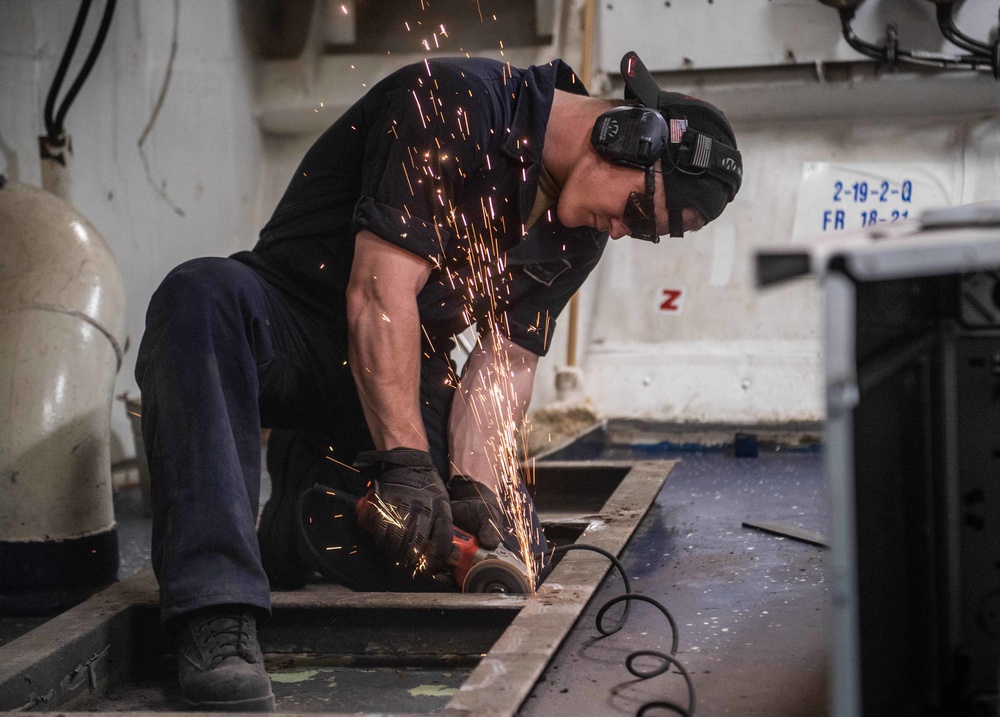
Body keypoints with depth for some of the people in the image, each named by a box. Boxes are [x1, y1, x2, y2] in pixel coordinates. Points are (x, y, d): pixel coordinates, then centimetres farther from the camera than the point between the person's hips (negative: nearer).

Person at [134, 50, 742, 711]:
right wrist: (407, 462, -32)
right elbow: (379, 293, -27)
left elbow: (507, 361, -1)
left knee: (508, 548, -13)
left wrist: (473, 484, -19)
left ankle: (307, 505, 14)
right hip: (291, 326, -6)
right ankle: (220, 620, -44)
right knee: (204, 296, -40)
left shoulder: (582, 228, 3)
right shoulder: (454, 102, -20)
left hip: (406, 377, 6)